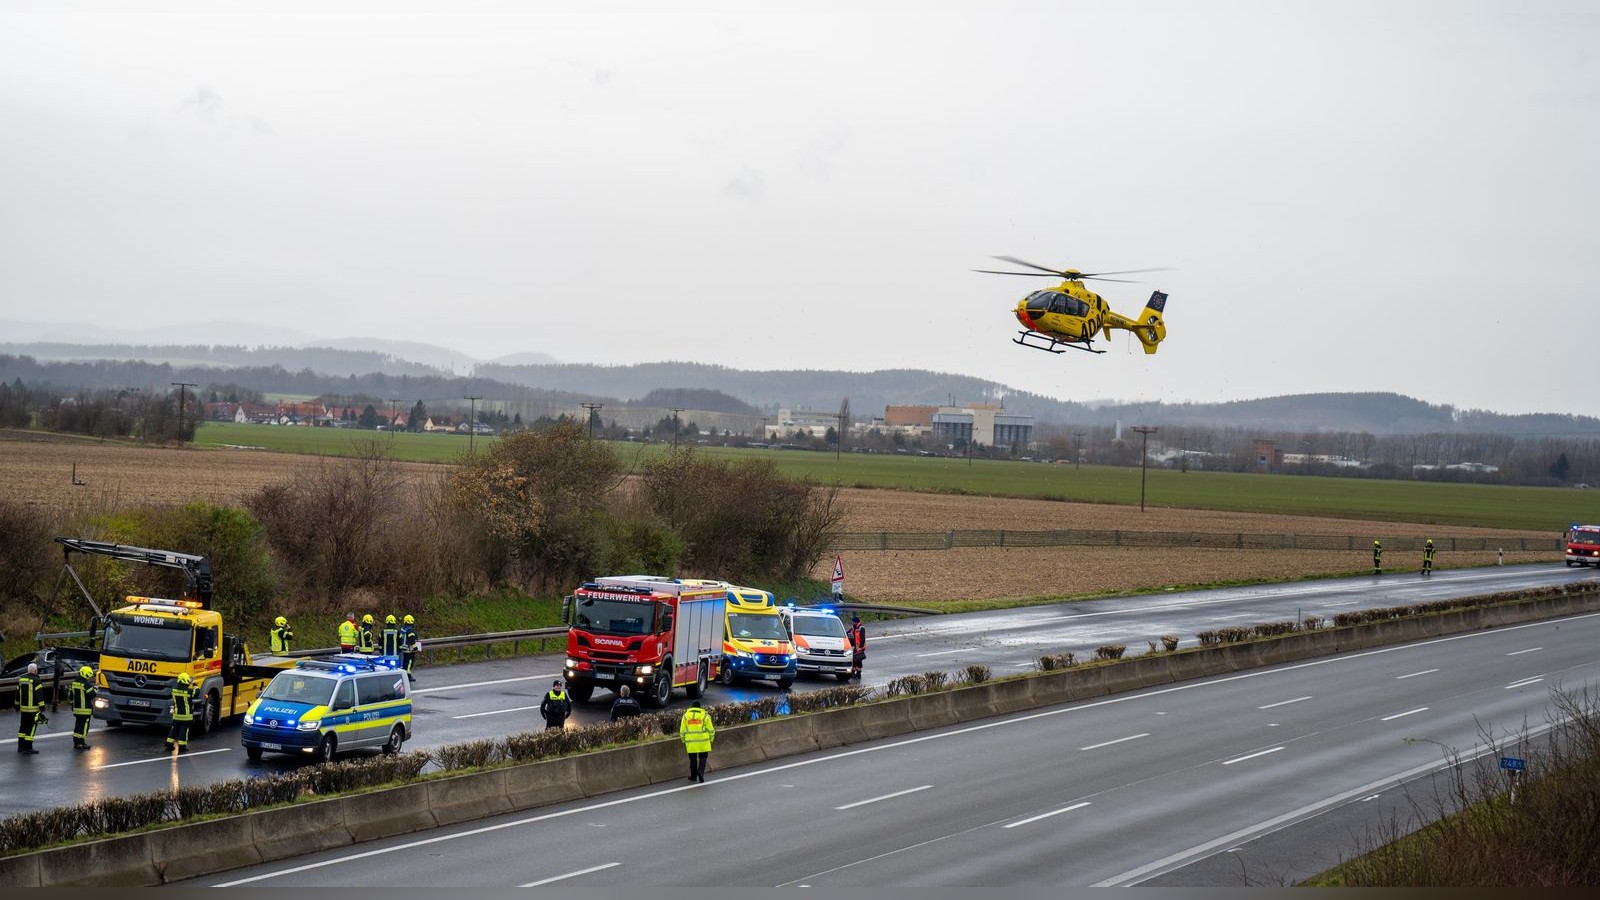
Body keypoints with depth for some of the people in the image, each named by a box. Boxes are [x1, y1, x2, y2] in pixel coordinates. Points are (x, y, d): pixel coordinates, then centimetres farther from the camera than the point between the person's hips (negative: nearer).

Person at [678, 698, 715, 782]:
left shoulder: (686, 715, 5)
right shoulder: (705, 715, -1)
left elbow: (682, 731, 7)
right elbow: (710, 729, -2)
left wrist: (684, 741, 16)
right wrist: (711, 739, 9)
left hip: (690, 742, 2)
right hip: (703, 742, -2)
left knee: (693, 759, 14)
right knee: (702, 758, 4)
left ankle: (693, 776, 20)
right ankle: (700, 771, -19)